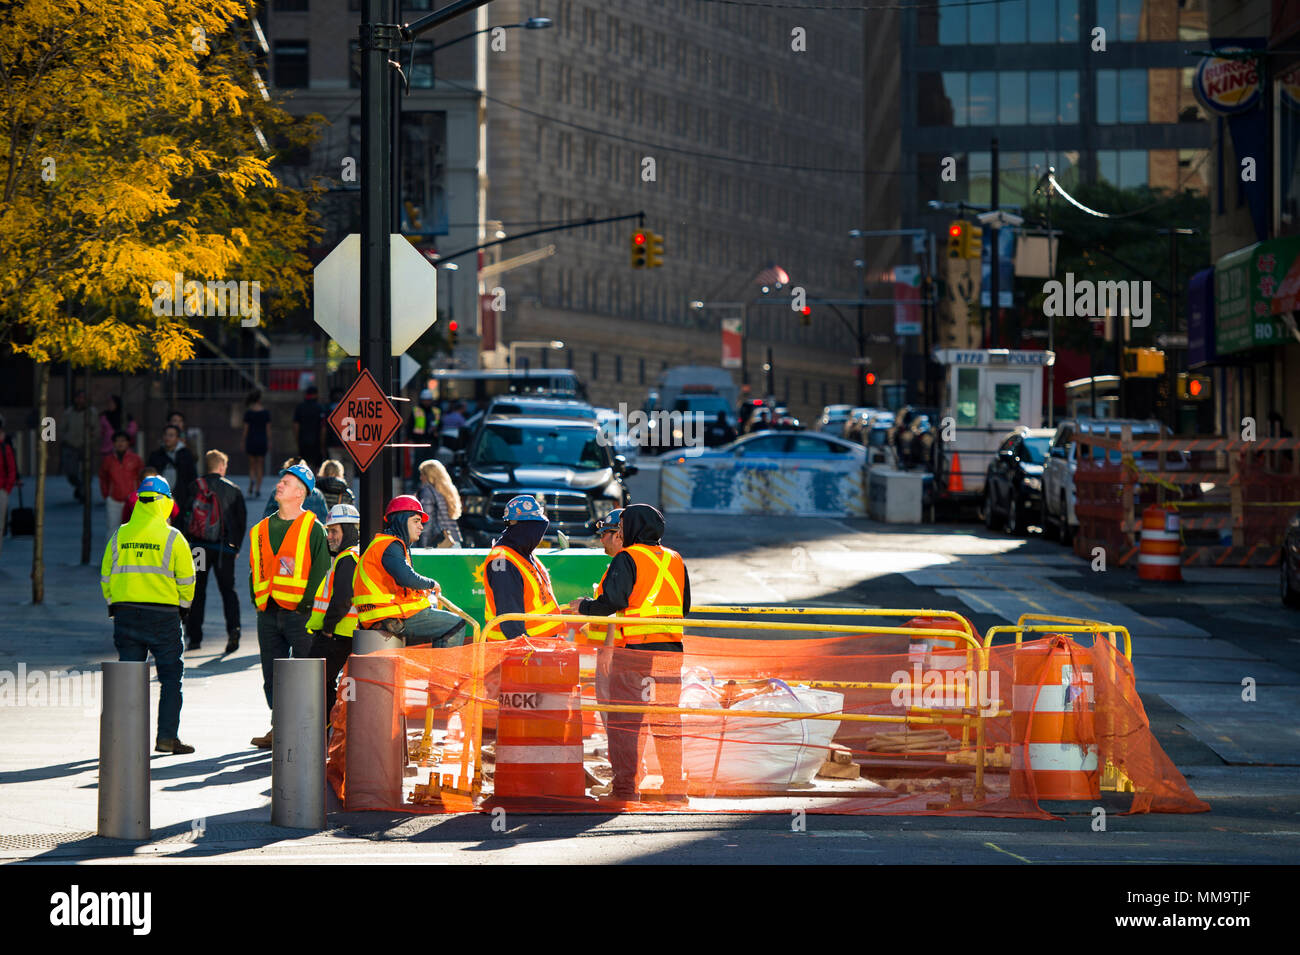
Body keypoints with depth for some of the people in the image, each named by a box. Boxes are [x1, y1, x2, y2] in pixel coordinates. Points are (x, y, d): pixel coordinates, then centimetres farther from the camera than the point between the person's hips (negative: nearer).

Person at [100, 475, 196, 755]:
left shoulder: (119, 535, 5)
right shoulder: (172, 537, -6)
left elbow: (106, 576, 9)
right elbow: (186, 578, -4)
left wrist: (114, 605, 20)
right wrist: (183, 605, 12)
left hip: (125, 613, 3)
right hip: (163, 614, -3)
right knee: (171, 677, 4)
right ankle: (167, 737, -1)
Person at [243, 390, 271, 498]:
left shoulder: (248, 412, -5)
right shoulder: (266, 412, -3)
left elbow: (245, 429, -4)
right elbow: (268, 428, -1)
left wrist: (244, 443, 3)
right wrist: (269, 442, 7)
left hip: (251, 440, 0)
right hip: (262, 440, 0)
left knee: (252, 466, 12)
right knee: (259, 467, 8)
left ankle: (252, 479, -19)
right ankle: (257, 490, 3)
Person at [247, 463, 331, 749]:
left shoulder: (312, 528, -3)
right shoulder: (261, 529, 14)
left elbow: (320, 569, -7)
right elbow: (255, 569, 20)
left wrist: (306, 604, -13)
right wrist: (258, 600, 9)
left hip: (300, 614, -6)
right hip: (268, 614, 6)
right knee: (272, 676, 8)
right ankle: (279, 728, 16)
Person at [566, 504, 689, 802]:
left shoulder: (627, 559, -6)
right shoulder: (675, 561, 14)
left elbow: (613, 600, -15)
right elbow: (684, 607, 18)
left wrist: (584, 607, 1)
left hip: (634, 649, -6)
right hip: (670, 649, 6)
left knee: (623, 720, 0)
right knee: (667, 719, 10)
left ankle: (625, 786, -3)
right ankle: (674, 787, 9)